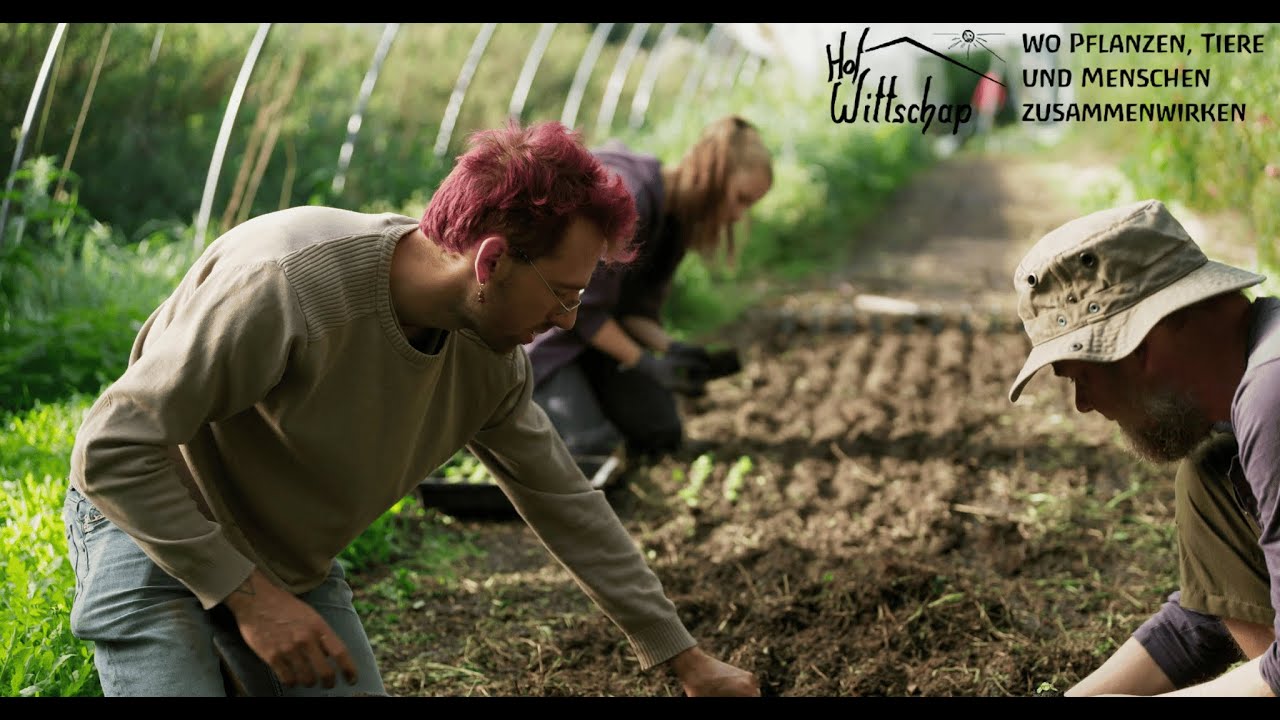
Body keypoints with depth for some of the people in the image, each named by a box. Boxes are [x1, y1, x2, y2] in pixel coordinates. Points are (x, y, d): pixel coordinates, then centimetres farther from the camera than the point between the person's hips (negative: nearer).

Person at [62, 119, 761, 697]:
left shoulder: (493, 360, -12)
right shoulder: (284, 282, -34)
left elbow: (567, 504, 1)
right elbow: (112, 450, -29)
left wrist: (686, 660, 4)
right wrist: (248, 595, -27)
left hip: (297, 566, 6)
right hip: (154, 536, -6)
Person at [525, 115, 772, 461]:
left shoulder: (677, 219, 0)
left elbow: (636, 308, 2)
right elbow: (582, 307, -26)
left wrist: (669, 347, -17)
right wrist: (646, 364, -21)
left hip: (594, 329, 8)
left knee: (662, 435, 1)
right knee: (592, 444, -19)